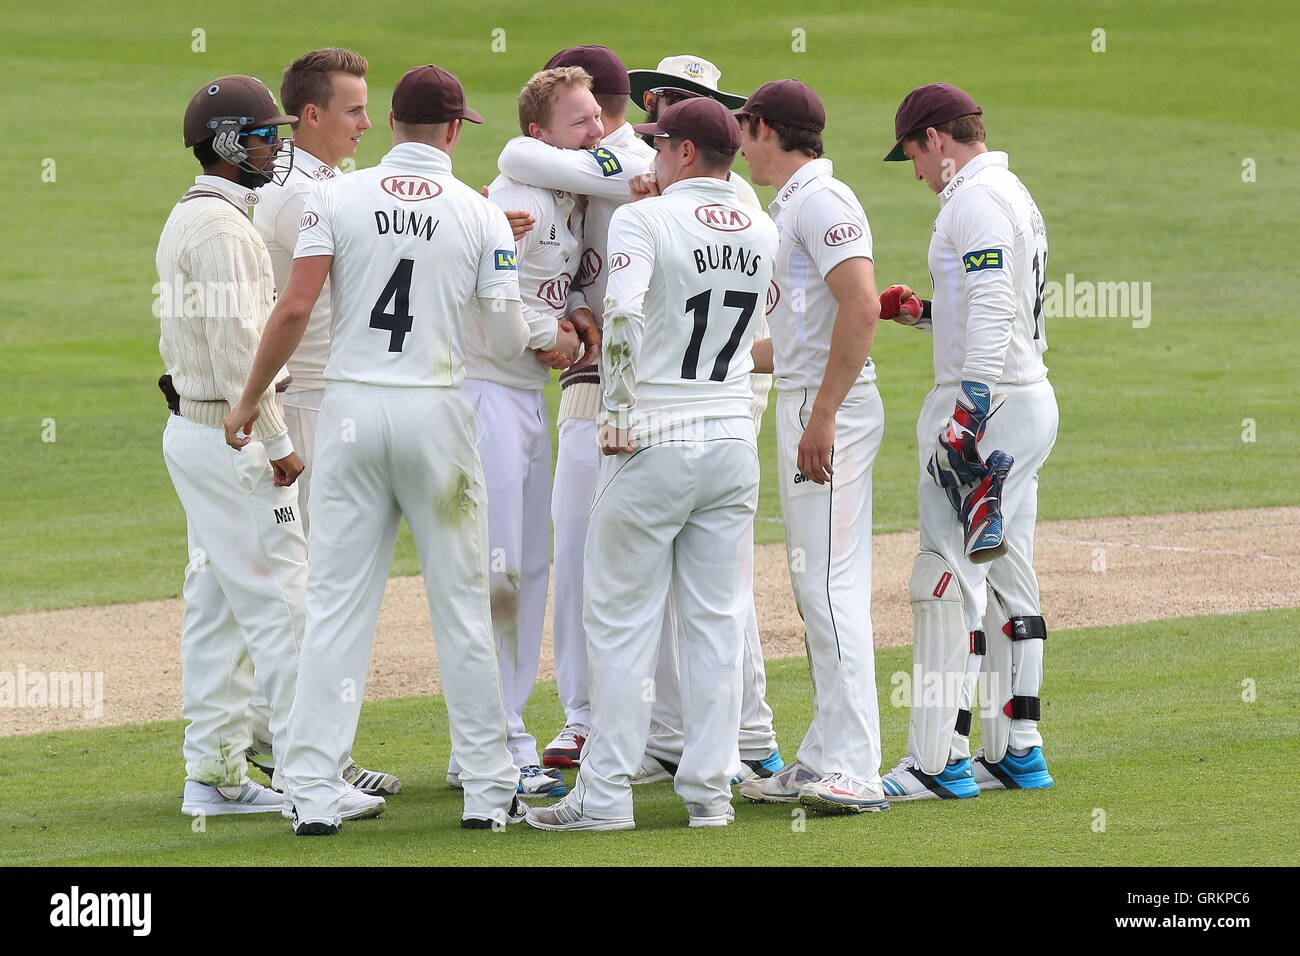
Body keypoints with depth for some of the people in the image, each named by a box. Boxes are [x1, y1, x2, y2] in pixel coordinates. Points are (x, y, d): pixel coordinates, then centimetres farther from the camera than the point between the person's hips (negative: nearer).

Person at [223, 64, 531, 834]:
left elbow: (296, 308, -8)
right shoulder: (480, 214, -2)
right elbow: (507, 338, -3)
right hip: (437, 412, -1)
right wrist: (542, 343, 20)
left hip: (352, 412, 1)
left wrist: (252, 397, 1)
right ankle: (488, 788, 11)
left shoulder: (337, 199, -1)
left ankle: (314, 791, -1)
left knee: (336, 603, 3)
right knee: (462, 604, 8)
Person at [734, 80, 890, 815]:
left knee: (832, 585, -13)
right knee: (817, 585, 12)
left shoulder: (821, 201, -12)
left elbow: (861, 308, -24)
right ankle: (825, 760, 16)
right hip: (807, 408, 11)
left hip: (831, 412, -11)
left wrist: (822, 417, -26)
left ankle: (852, 770, -16)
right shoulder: (795, 205, 20)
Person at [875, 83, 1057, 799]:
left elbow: (991, 315, -23)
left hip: (985, 399, -11)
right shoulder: (1016, 195, 19)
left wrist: (967, 416, -28)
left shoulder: (975, 199, -13)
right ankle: (1017, 751, 16)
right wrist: (921, 313, 24)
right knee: (1006, 578, 13)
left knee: (948, 579, -9)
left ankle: (938, 762, -10)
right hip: (1031, 398, 11)